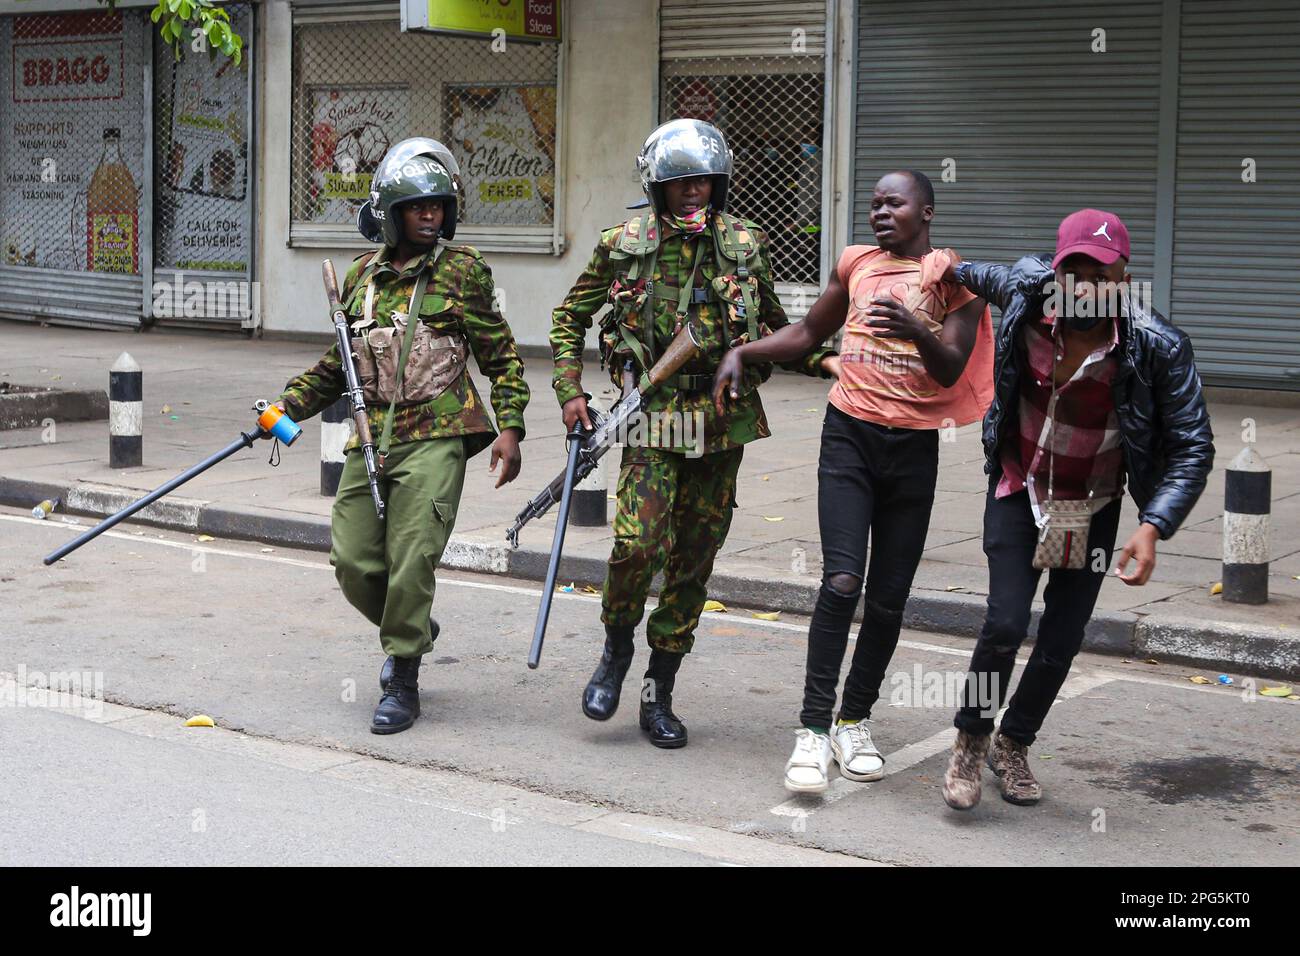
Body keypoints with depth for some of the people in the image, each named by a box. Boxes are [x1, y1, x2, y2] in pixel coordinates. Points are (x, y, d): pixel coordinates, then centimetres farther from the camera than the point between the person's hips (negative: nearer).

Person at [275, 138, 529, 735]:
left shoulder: (461, 270, 1)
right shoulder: (362, 277, 12)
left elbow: (501, 355, 4)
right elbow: (341, 364, 22)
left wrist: (510, 427, -6)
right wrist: (288, 406, 13)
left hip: (434, 437, -4)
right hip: (370, 438, 4)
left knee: (411, 559, -12)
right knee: (353, 562, 2)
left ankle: (402, 684, 3)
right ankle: (413, 632, 31)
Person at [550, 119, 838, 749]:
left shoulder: (745, 245, 7)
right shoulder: (623, 246, 2)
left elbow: (773, 325, 19)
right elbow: (570, 318, 14)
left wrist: (820, 361, 2)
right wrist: (569, 391, 3)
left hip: (723, 421, 2)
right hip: (654, 416, -2)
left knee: (694, 559, 5)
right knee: (639, 543, -19)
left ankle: (659, 695, 17)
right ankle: (616, 649, 11)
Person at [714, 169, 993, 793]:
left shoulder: (955, 276, 2)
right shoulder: (856, 263, 12)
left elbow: (951, 370, -9)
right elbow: (809, 333, 25)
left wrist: (916, 331, -28)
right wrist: (741, 352, 12)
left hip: (914, 447, -1)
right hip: (850, 434, 1)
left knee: (889, 598, 3)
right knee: (841, 582, -14)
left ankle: (855, 722, 20)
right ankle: (813, 730, -12)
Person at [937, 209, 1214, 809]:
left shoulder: (1157, 349, -24)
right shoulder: (1027, 292, -18)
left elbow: (1192, 448, -20)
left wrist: (1152, 528, -29)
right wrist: (954, 272, 19)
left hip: (1093, 510, 0)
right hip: (1019, 492, 0)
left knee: (1062, 641, 4)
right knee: (1006, 623, -13)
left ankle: (1013, 747, 30)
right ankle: (970, 743, 11)